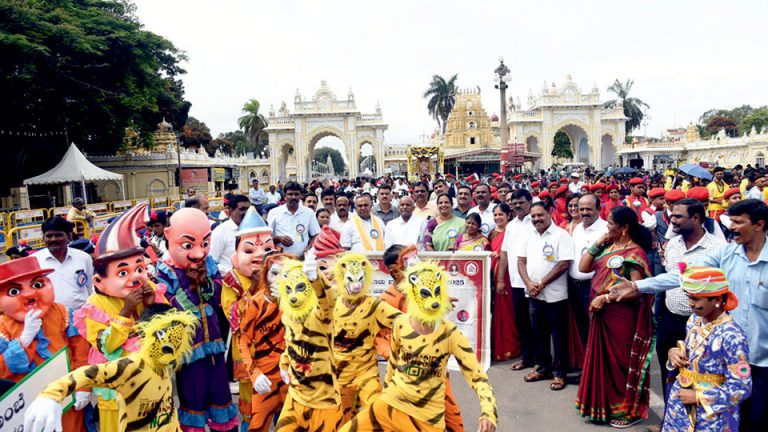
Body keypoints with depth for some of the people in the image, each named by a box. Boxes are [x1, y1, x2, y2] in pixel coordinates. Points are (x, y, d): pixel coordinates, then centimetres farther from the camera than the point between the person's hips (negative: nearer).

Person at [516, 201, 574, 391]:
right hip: (533, 294, 5)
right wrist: (529, 284, -10)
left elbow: (564, 264, -15)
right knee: (538, 332, 15)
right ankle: (543, 367, 28)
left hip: (555, 295, -5)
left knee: (558, 334, 4)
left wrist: (541, 283, -15)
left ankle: (560, 372, 15)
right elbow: (521, 261, 6)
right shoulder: (527, 234, 7)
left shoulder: (561, 235, -9)